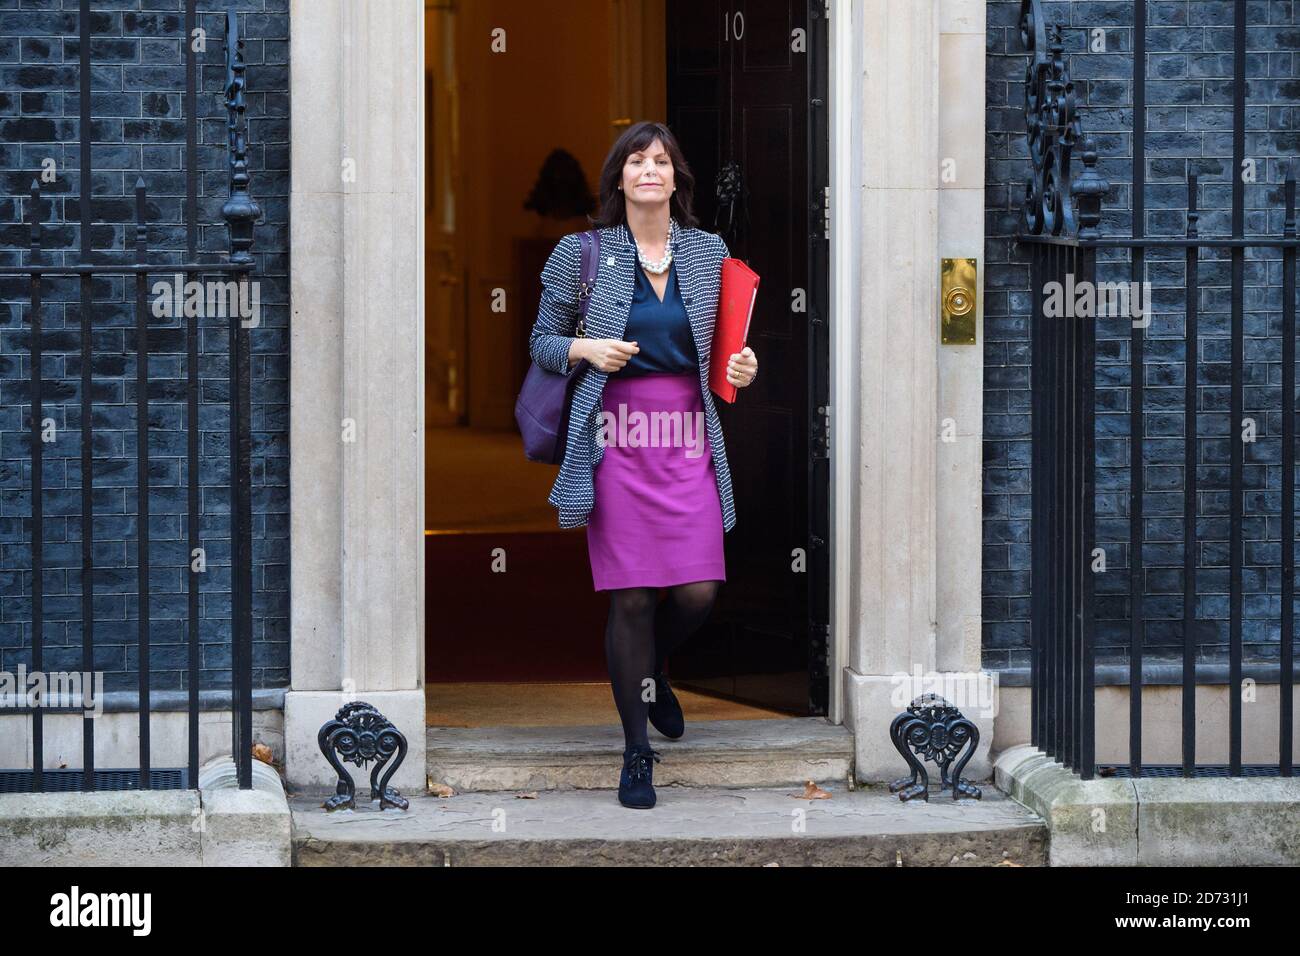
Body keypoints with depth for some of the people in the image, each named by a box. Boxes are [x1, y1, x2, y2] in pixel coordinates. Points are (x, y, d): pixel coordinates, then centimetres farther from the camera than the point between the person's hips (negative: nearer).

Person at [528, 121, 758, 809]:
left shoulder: (709, 252, 9)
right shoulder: (583, 254, 2)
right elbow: (542, 342, 8)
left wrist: (744, 369, -2)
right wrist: (586, 349, -12)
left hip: (690, 440, 2)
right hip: (617, 441, -2)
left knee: (698, 594, -4)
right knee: (632, 598, -4)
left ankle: (653, 670, 31)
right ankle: (637, 753, 8)